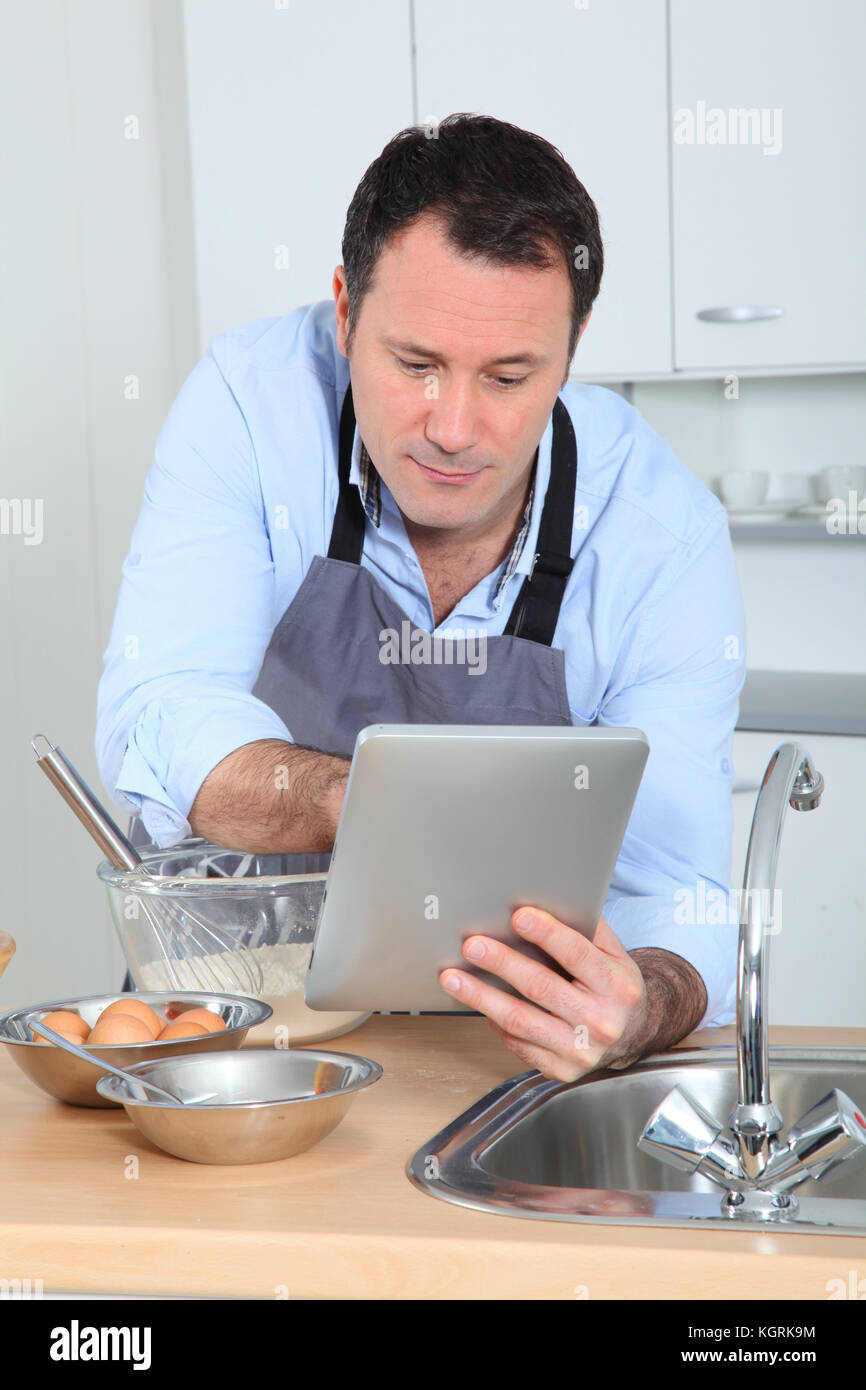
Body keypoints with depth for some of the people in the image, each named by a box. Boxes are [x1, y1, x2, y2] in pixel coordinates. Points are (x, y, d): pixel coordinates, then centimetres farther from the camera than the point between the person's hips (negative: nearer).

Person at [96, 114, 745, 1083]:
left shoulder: (664, 533, -15)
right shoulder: (253, 397, -14)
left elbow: (671, 899, -18)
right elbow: (156, 728, -20)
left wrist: (633, 1011, -41)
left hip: (503, 1052, 2)